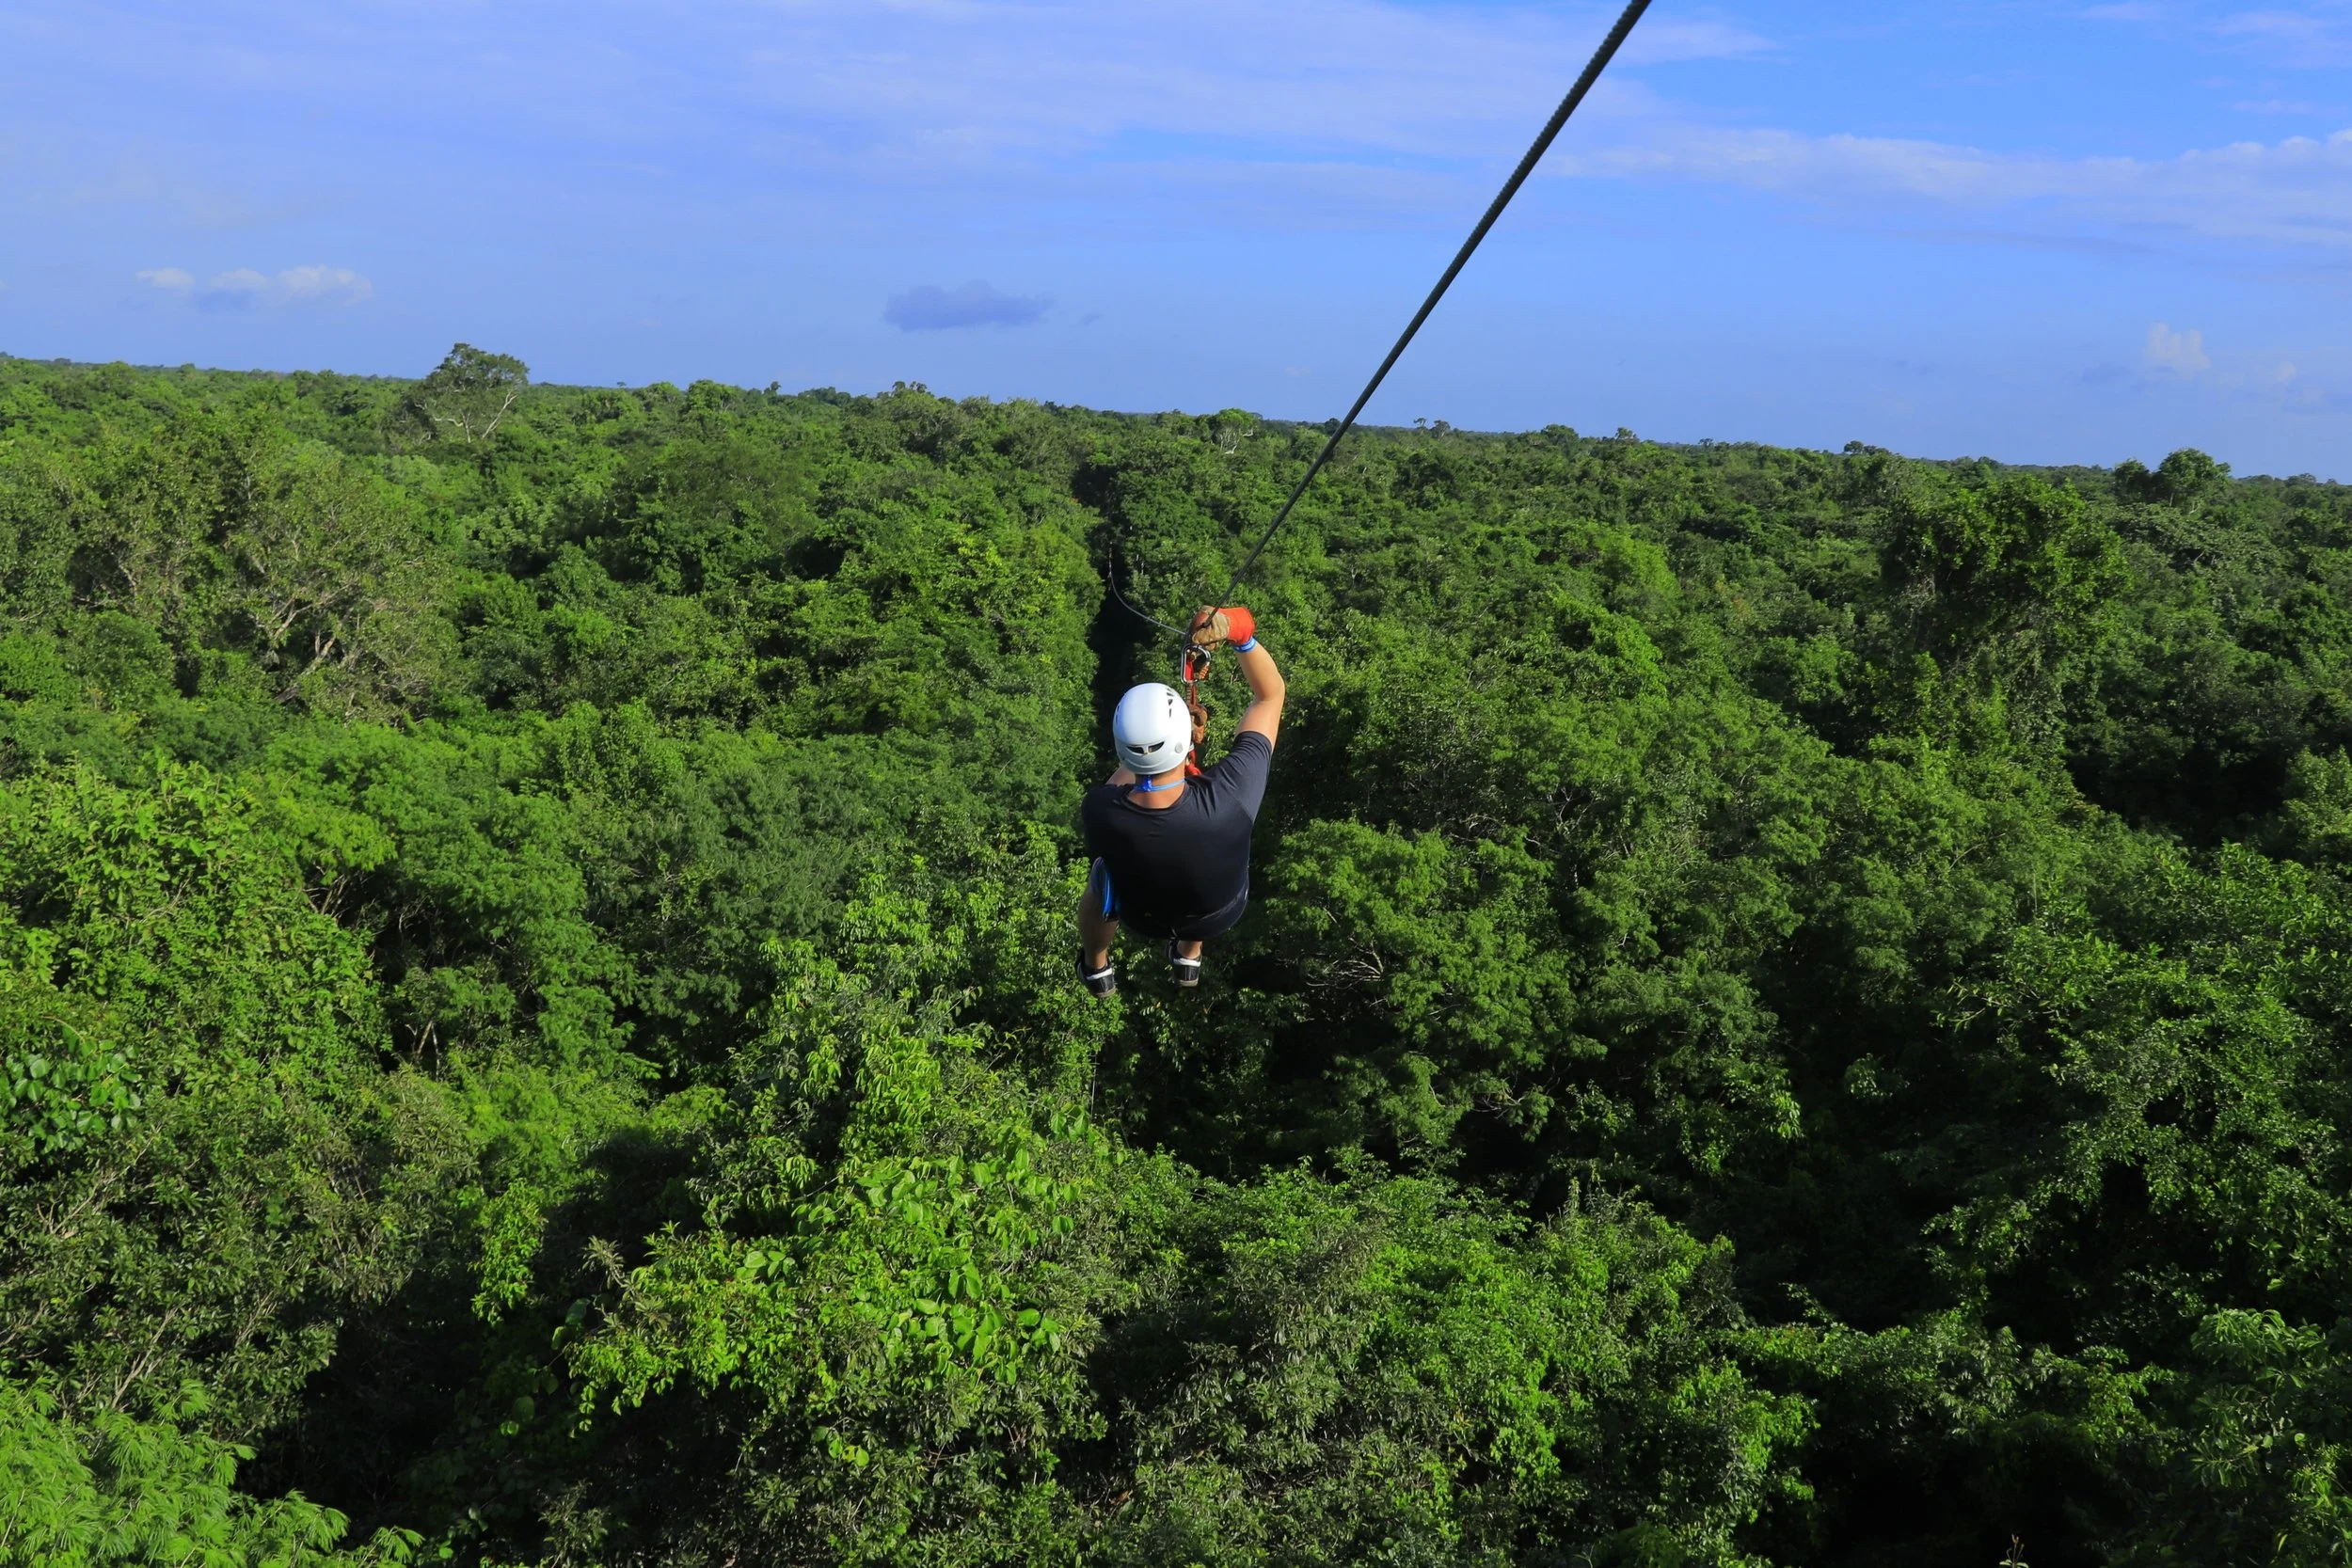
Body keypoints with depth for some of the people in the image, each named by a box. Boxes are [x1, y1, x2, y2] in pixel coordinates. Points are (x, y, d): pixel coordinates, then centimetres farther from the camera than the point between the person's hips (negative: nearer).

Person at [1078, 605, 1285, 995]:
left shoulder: (1101, 812, -39)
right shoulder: (1230, 795, -42)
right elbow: (1270, 693, -26)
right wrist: (1241, 632, -35)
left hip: (1144, 918, -1)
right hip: (1222, 913, 1)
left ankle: (1096, 968, 59)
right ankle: (1189, 957, 57)